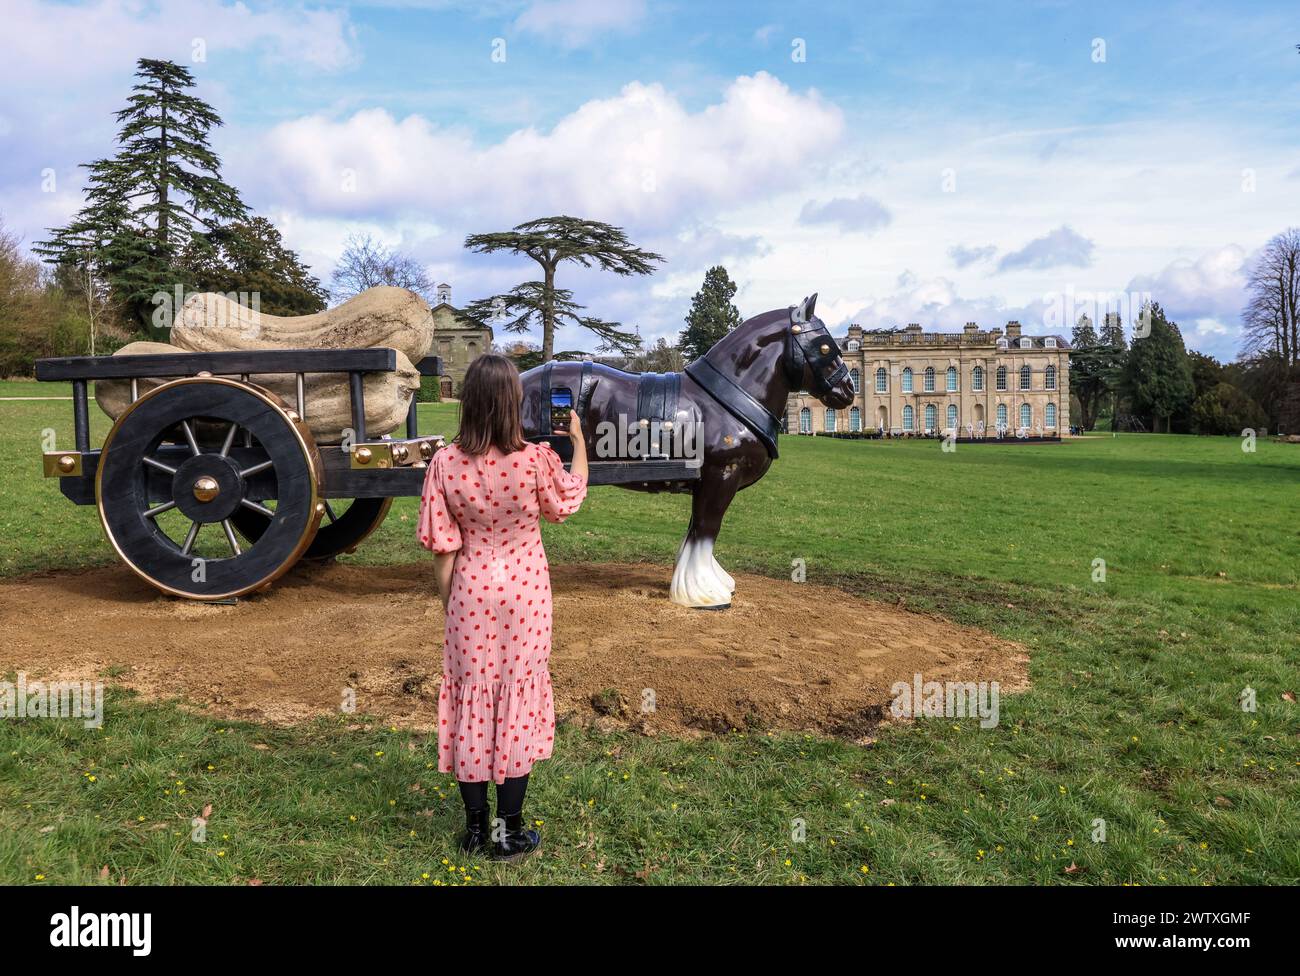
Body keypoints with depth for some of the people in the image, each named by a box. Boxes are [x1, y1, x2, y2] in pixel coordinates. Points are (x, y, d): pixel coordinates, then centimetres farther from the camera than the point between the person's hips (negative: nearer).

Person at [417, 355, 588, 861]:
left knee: (471, 698, 13)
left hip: (470, 595, 2)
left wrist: (448, 604, 7)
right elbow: (571, 499, 5)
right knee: (518, 698, 9)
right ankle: (509, 832, 17)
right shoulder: (535, 459, -16)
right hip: (523, 595, -1)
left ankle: (475, 826, 25)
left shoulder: (445, 463, -11)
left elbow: (442, 547, -6)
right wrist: (578, 441, 17)